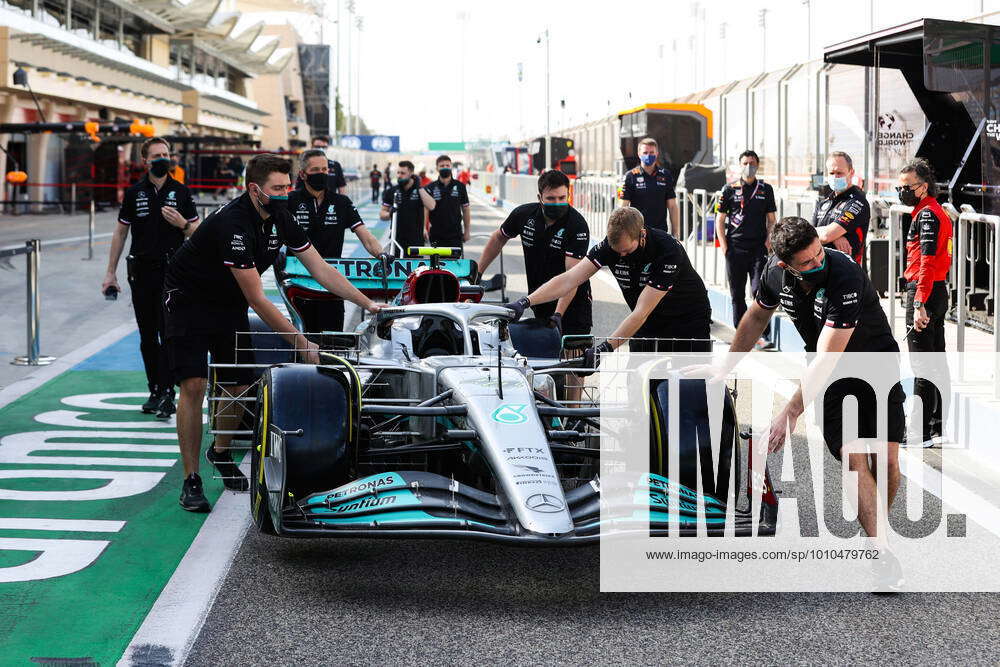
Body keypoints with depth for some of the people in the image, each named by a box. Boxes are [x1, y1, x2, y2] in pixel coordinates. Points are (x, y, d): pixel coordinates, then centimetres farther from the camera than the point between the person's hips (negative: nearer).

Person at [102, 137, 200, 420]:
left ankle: (167, 393, -13)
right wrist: (111, 272, 11)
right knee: (147, 337, 7)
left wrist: (181, 223, -14)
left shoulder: (181, 192, 4)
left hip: (172, 271, -2)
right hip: (141, 272, 2)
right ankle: (155, 391, 16)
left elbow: (196, 232, 9)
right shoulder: (134, 193, 7)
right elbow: (121, 232, 13)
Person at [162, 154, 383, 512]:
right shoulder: (232, 224, -31)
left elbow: (322, 270, -1)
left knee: (240, 385, 3)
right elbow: (257, 300, -30)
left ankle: (220, 452, 30)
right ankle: (191, 480, -10)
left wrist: (368, 304, -8)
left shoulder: (281, 219, -7)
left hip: (228, 303, 7)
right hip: (188, 298, -7)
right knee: (194, 385, -17)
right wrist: (301, 343, -28)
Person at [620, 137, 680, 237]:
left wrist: (676, 233, 5)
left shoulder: (665, 175, 8)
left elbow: (672, 206, 9)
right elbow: (623, 207, -1)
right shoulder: (631, 176, -1)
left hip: (661, 232, 3)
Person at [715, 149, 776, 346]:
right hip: (735, 249, 0)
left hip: (759, 249, 0)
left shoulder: (766, 189, 9)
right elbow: (719, 220, 7)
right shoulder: (730, 190, 6)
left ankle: (763, 335, -9)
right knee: (737, 295, 5)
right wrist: (724, 246, -2)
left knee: (759, 291, -10)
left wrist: (769, 240, -2)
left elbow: (771, 219, 13)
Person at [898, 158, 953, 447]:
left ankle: (922, 432, -5)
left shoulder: (927, 215, -15)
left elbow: (927, 263, -23)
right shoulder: (938, 212, 17)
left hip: (923, 292, -10)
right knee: (937, 361, 14)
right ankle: (938, 426, 21)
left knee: (922, 364, -7)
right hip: (939, 291, 10)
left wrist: (919, 305, -27)